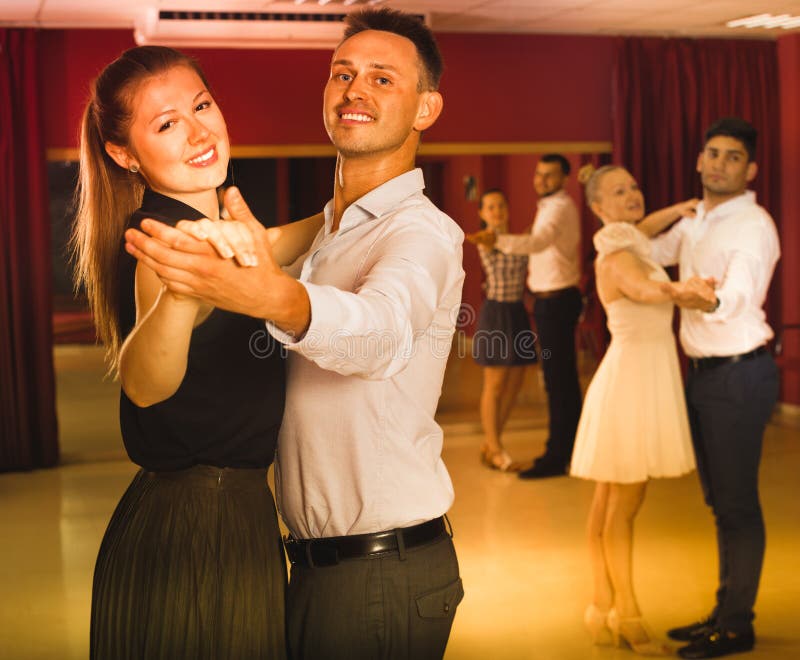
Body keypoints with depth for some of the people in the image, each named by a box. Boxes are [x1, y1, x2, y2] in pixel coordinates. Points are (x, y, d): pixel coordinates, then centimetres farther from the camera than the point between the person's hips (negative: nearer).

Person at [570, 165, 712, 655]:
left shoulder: (629, 241, 12)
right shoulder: (616, 257, -16)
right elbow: (644, 289, -39)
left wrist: (677, 210, 28)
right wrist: (679, 290, -57)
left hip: (643, 377, 9)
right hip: (634, 377, -9)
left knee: (608, 500, 11)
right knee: (624, 504, -3)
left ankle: (604, 609, 18)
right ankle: (628, 618, 4)